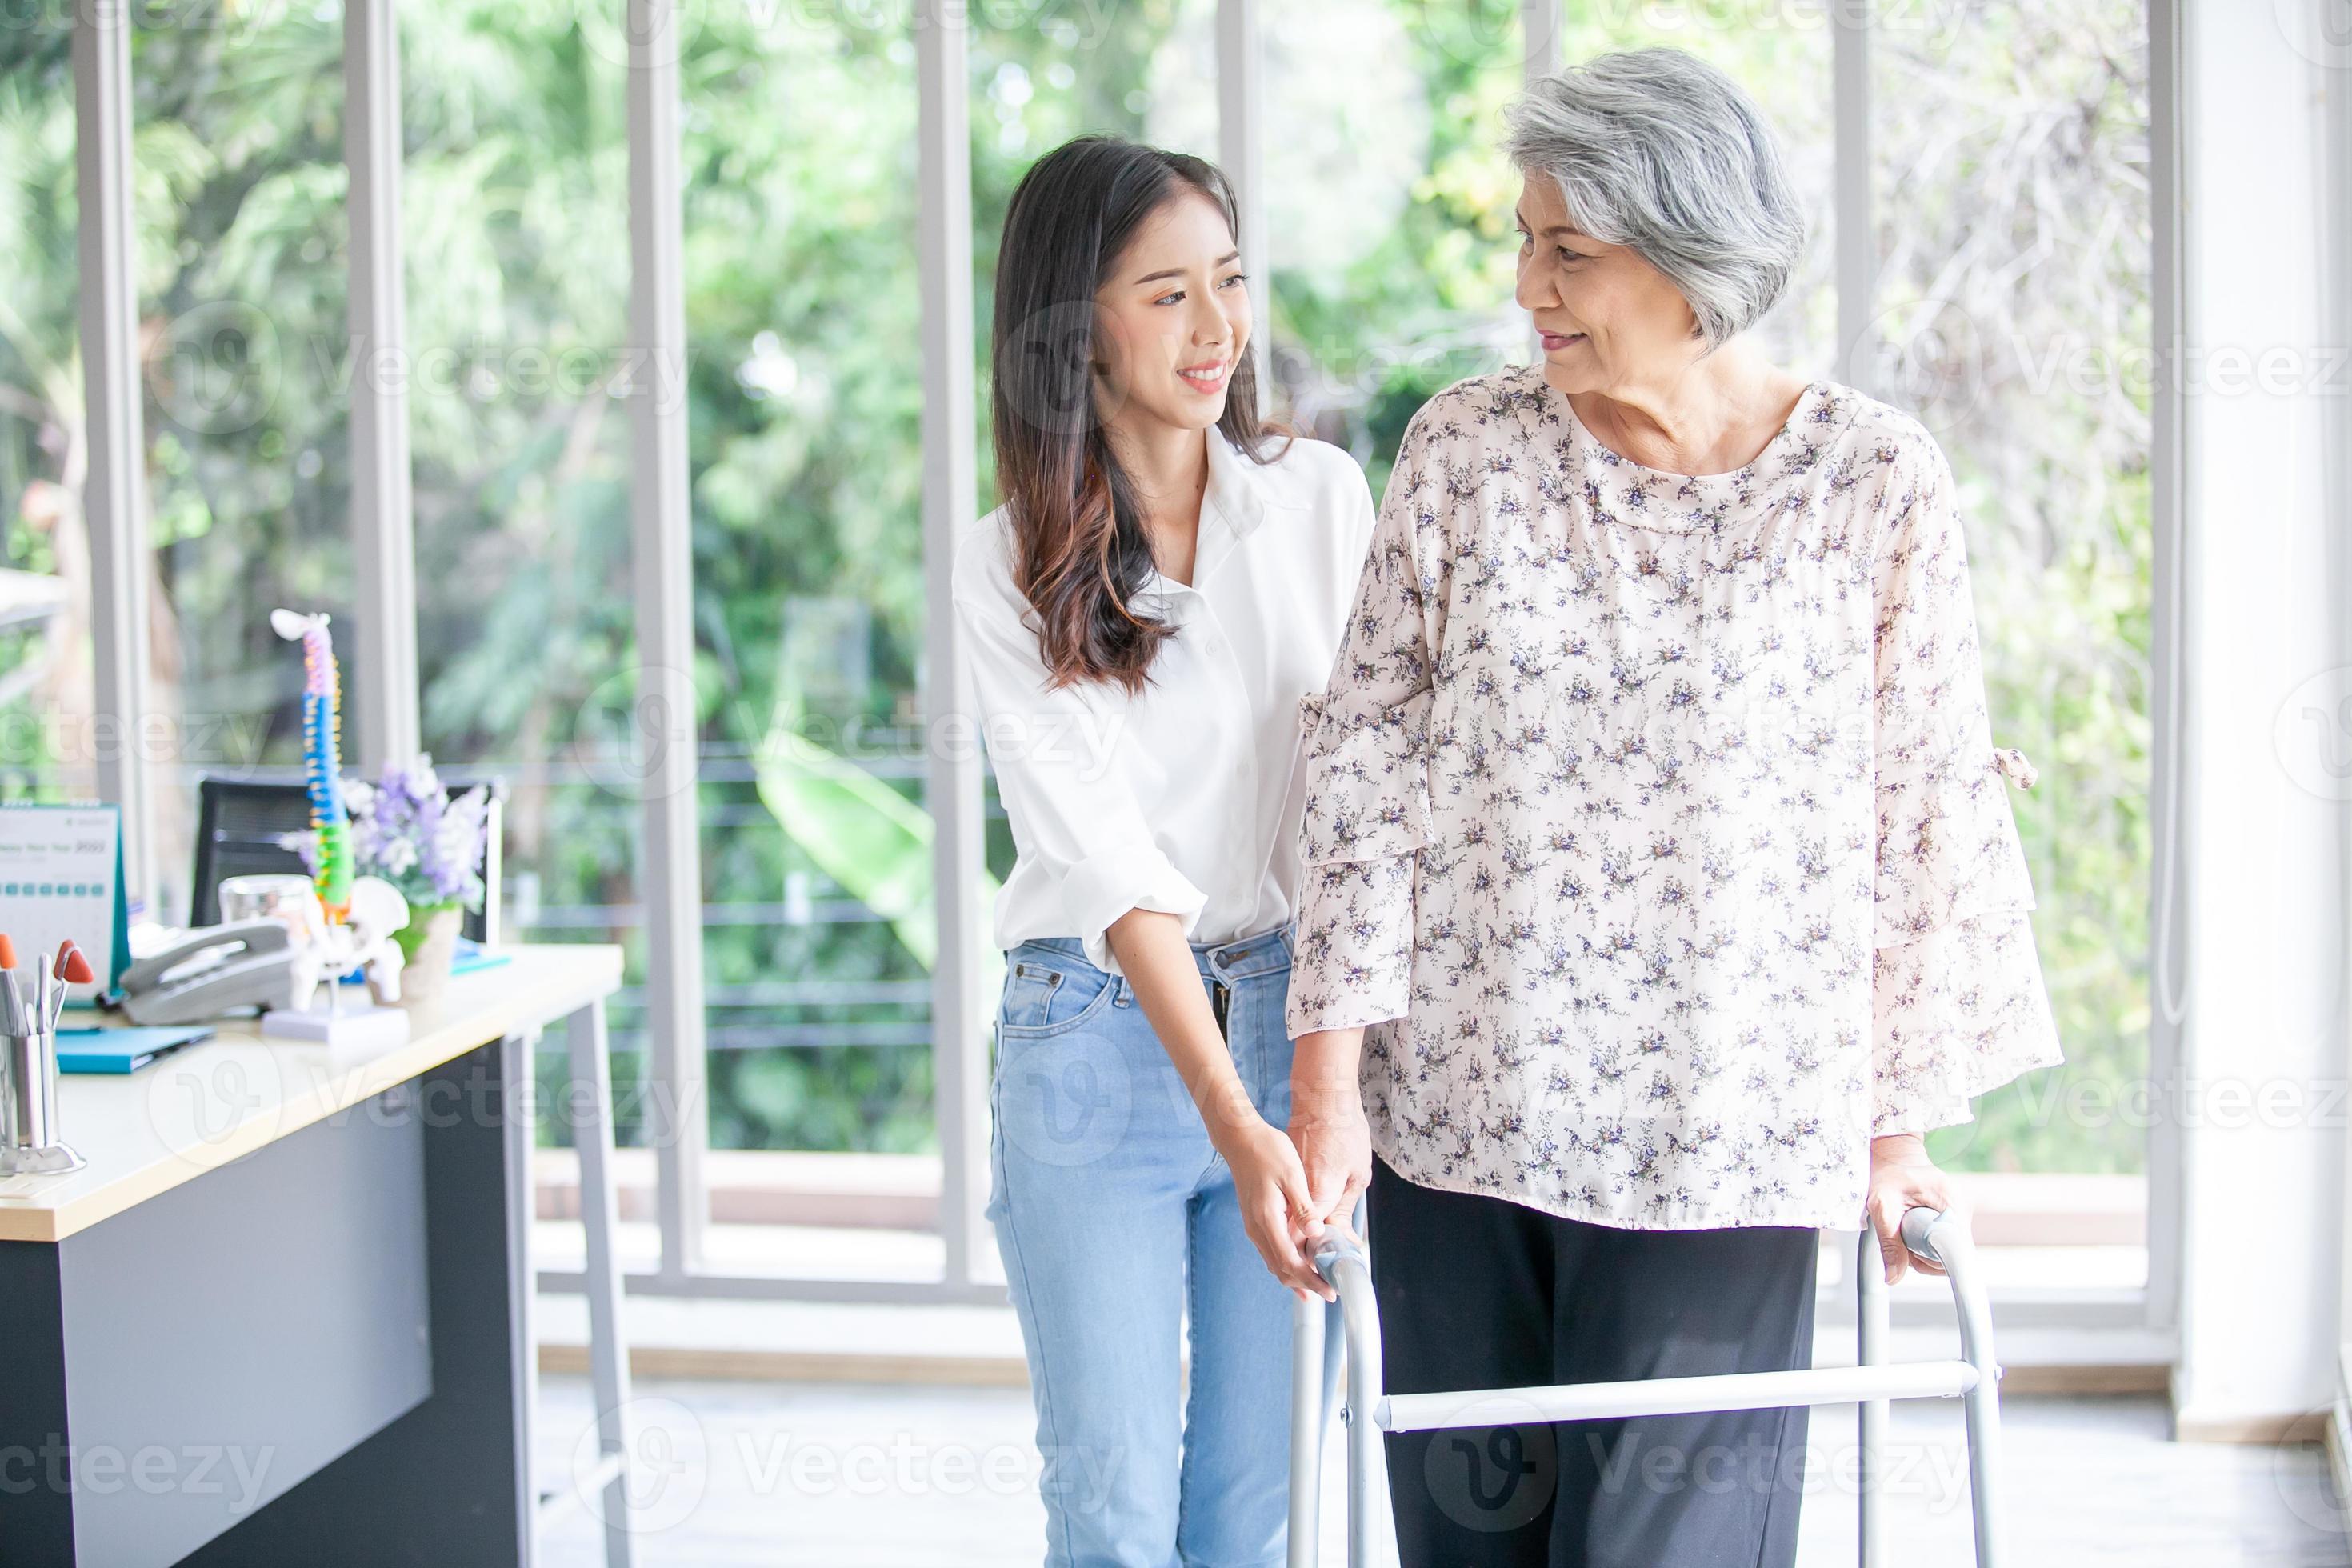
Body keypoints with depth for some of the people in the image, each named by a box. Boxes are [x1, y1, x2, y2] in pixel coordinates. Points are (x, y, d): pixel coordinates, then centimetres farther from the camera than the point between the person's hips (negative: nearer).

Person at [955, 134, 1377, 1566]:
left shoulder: (1327, 498, 2)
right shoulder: (1012, 571, -5)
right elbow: (1113, 870, -14)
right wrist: (1234, 1127, -24)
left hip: (1301, 1014, 2)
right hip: (1096, 1033, -1)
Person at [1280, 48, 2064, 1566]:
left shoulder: (1879, 481, -5)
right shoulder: (1464, 447, 0)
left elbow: (1925, 816, 0)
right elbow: (1366, 761, 1)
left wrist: (1895, 1128, 2)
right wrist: (1327, 1080, -3)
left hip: (1714, 1147, -2)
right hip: (1456, 1101, 2)